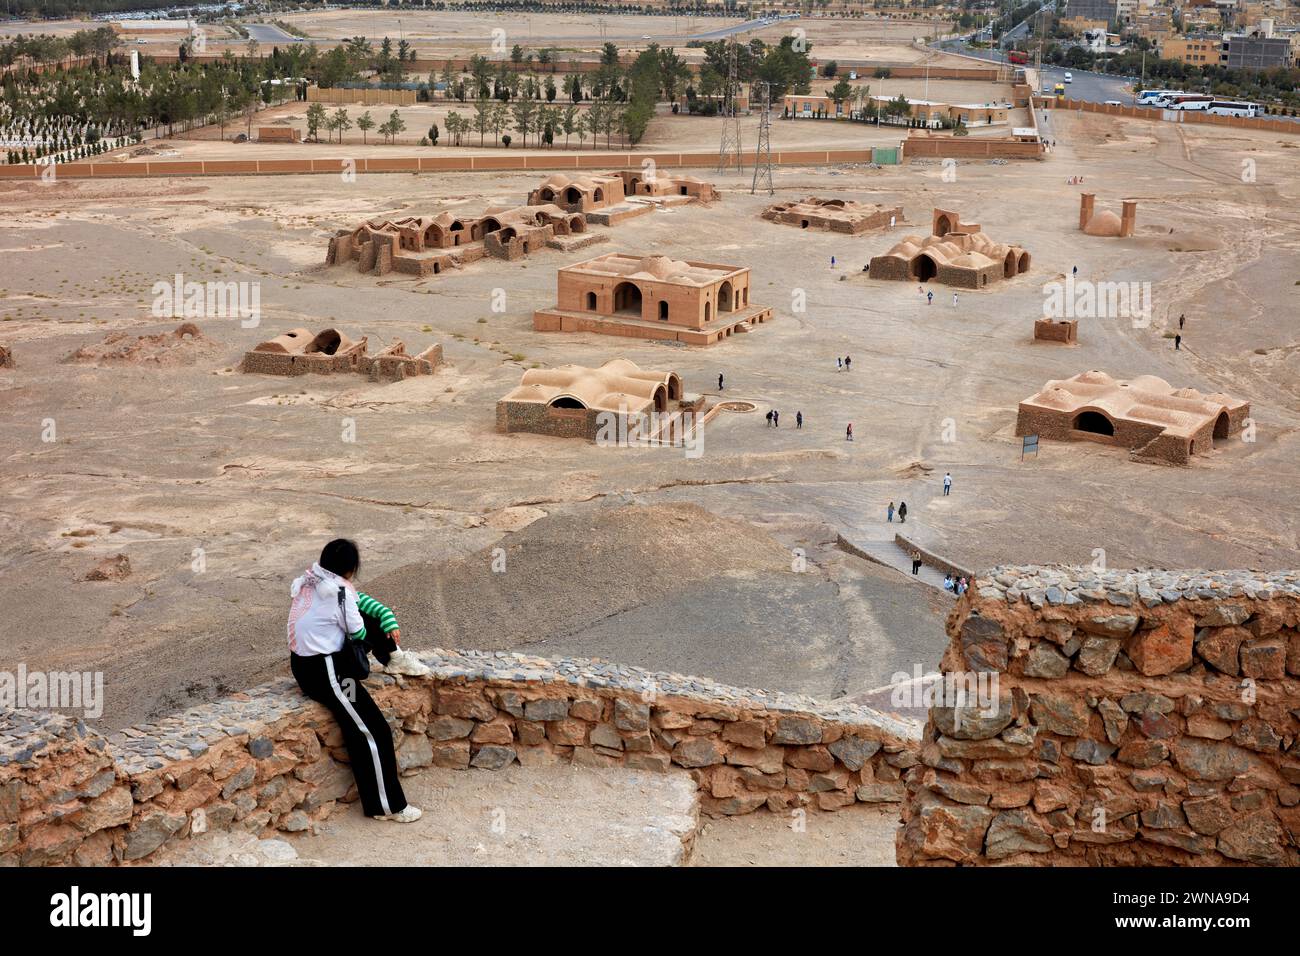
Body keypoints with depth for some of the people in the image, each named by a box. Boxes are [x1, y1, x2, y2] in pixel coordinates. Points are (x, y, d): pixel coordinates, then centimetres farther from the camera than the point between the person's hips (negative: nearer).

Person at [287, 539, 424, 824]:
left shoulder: (307, 581, 3)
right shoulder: (339, 592, -21)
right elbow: (358, 633, -9)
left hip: (301, 663, 9)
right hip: (324, 673, -9)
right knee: (372, 733, -4)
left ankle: (393, 656, 39)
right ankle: (387, 806, 1)